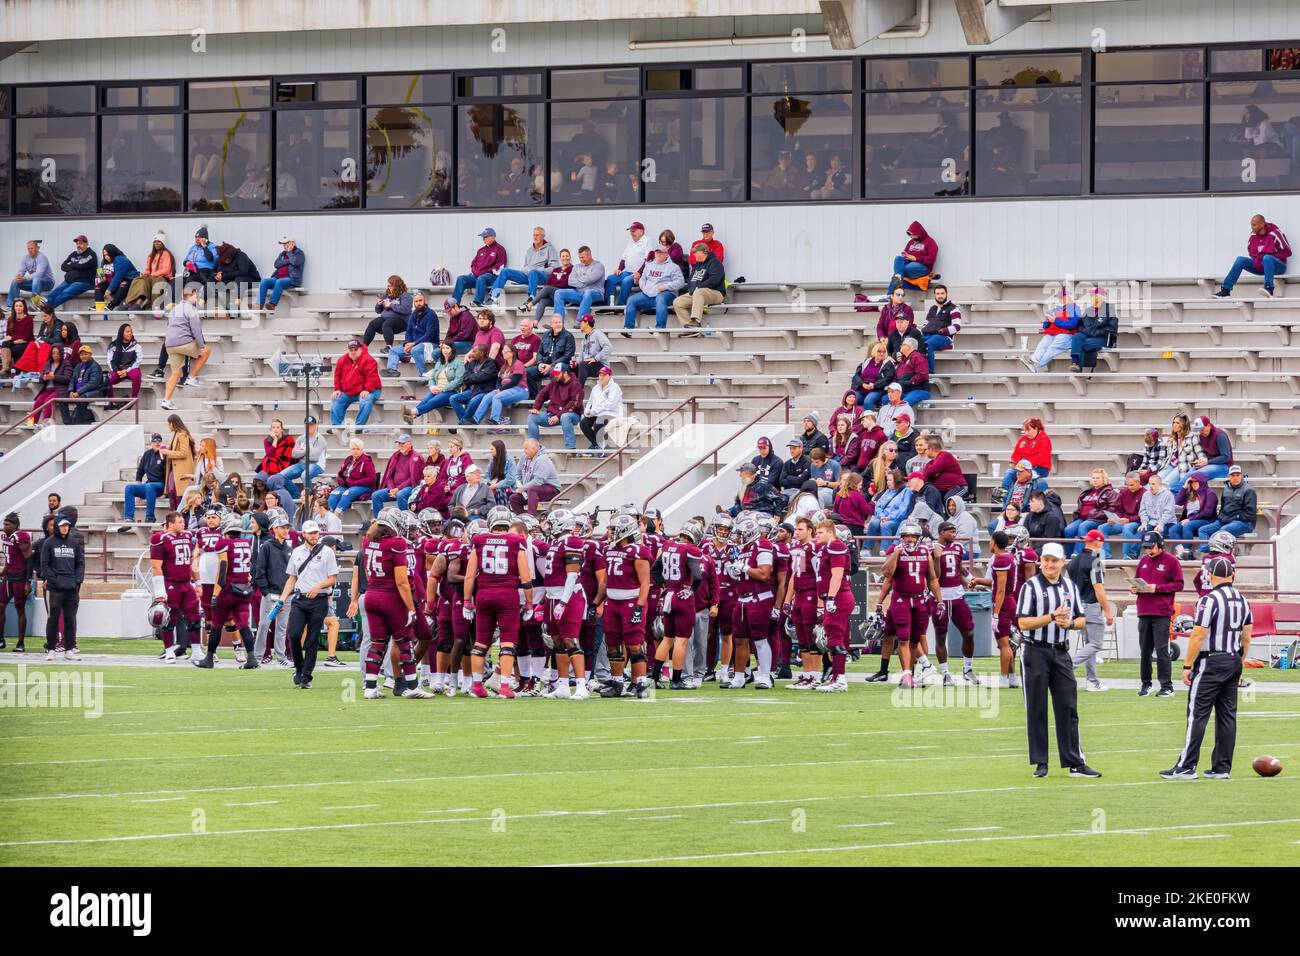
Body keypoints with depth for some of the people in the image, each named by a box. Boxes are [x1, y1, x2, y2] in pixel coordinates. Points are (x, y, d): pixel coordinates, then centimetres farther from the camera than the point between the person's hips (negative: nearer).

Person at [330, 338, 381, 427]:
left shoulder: (368, 360, -14)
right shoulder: (342, 360, 5)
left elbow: (372, 377, -19)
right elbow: (338, 375, 14)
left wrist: (367, 390, -30)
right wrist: (337, 389, 4)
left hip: (364, 391, -6)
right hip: (348, 392, 6)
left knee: (366, 401, -36)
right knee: (335, 401, -6)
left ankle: (359, 426, -32)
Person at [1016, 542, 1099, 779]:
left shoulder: (1070, 587, 11)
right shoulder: (1031, 587, -5)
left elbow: (1081, 620, 14)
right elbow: (1023, 623, -11)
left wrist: (1070, 623, -8)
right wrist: (1052, 617, -19)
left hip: (1061, 652, 4)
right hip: (1036, 652, -4)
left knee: (1068, 708, 1)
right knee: (1036, 709, 1)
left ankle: (1075, 763, 2)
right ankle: (1040, 763, 6)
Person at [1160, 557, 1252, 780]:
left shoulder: (1209, 600, -13)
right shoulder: (1242, 601, 9)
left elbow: (1198, 636, -15)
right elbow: (1246, 637, 13)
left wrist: (1188, 666, -10)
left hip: (1211, 663, -7)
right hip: (1233, 661, 7)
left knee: (1197, 714, -6)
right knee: (1227, 716, 9)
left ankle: (1186, 767, -8)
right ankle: (1222, 768, 10)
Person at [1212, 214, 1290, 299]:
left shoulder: (1274, 234, -14)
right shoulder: (1254, 235, 3)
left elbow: (1287, 252, -12)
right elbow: (1250, 250, 20)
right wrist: (1256, 259, 0)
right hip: (1259, 266, 6)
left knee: (1267, 258, -37)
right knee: (1240, 260, -8)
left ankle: (1269, 289, -50)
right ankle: (1226, 290, -13)